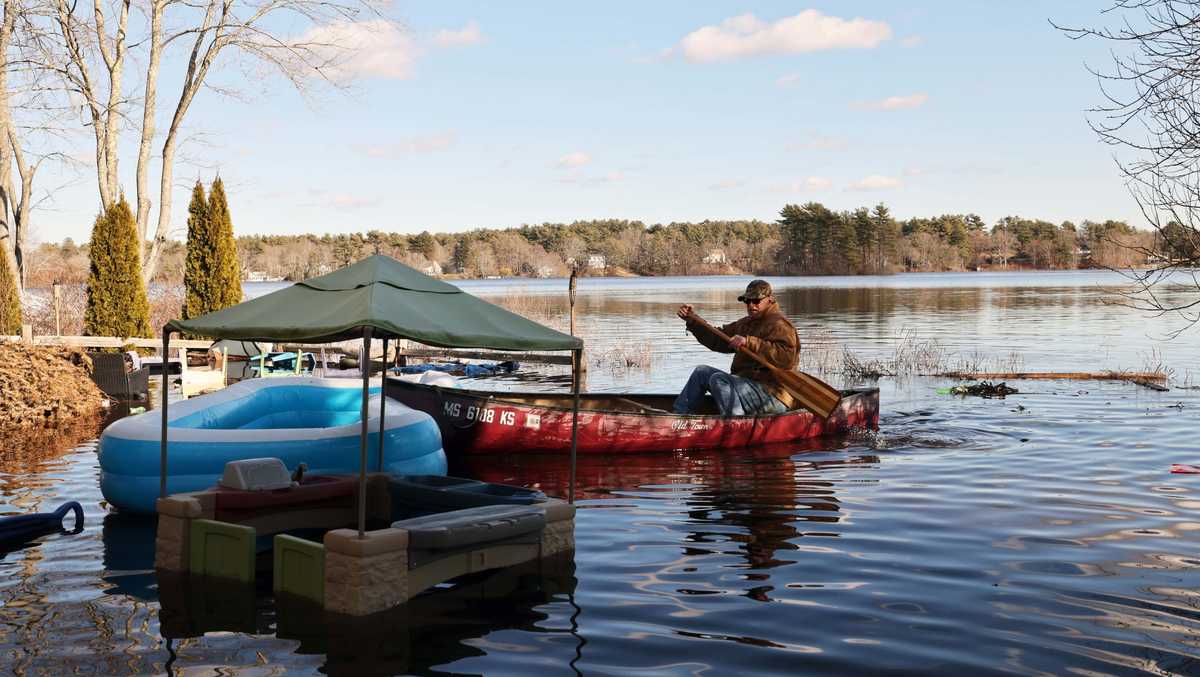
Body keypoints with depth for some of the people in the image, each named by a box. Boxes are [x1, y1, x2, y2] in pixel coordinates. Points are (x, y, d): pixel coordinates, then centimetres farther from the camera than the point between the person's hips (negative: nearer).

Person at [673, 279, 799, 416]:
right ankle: (679, 414, 10)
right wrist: (691, 319, 10)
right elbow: (716, 340, 20)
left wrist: (749, 342, -30)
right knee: (702, 372, 11)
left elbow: (787, 357, -28)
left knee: (719, 379, -26)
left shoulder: (779, 325, -11)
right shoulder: (746, 323, 18)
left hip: (772, 394, -10)